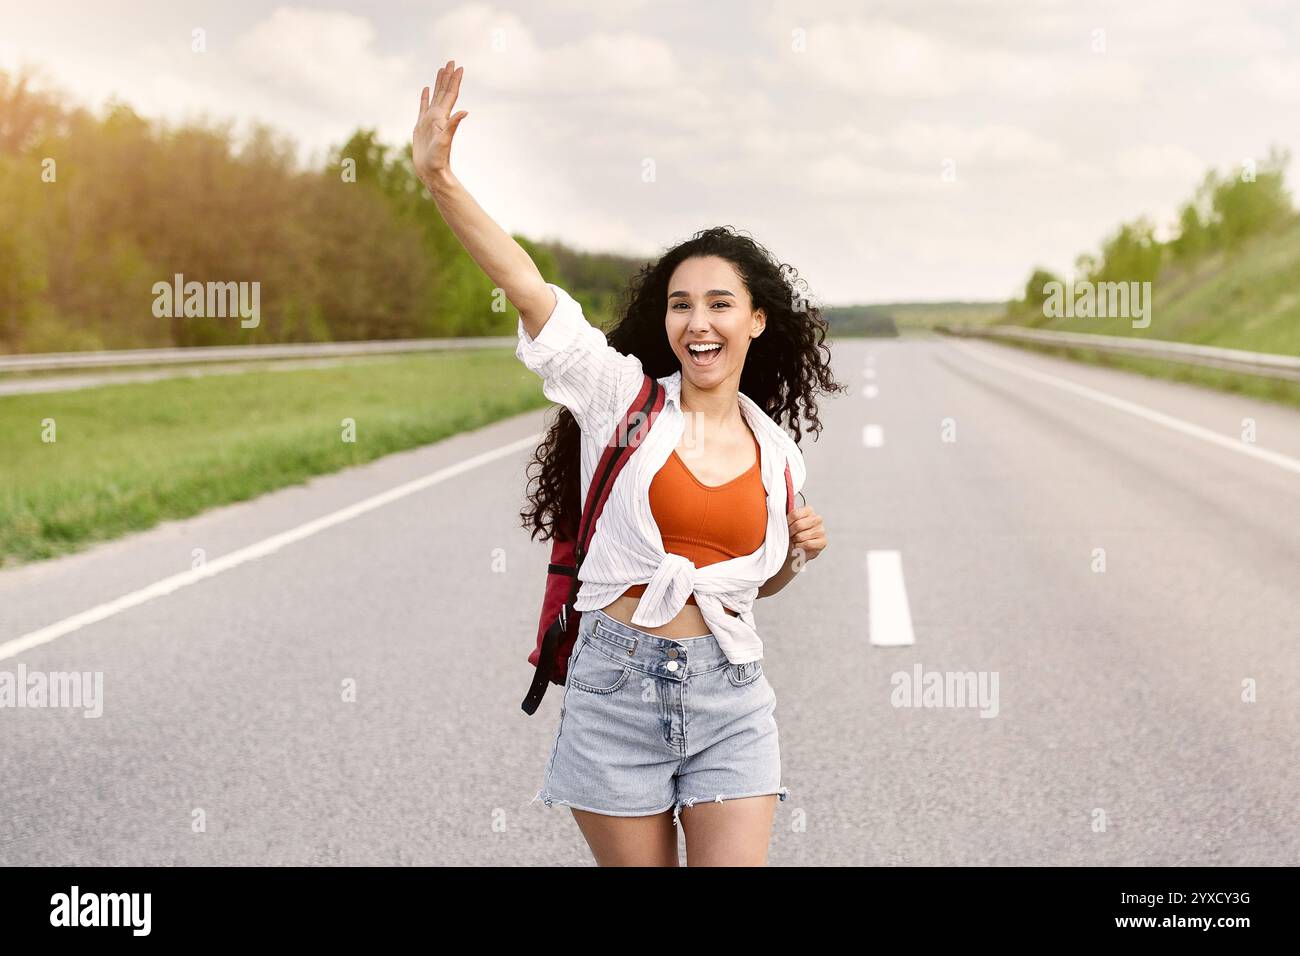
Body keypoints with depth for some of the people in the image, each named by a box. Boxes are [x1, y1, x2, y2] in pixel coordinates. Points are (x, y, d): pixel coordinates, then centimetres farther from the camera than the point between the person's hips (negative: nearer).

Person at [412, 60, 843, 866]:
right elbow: (526, 285, -15)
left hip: (729, 697, 2)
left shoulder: (778, 456, 8)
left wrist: (801, 553, 1)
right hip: (618, 685, -2)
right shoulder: (623, 398, -2)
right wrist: (440, 180, -25)